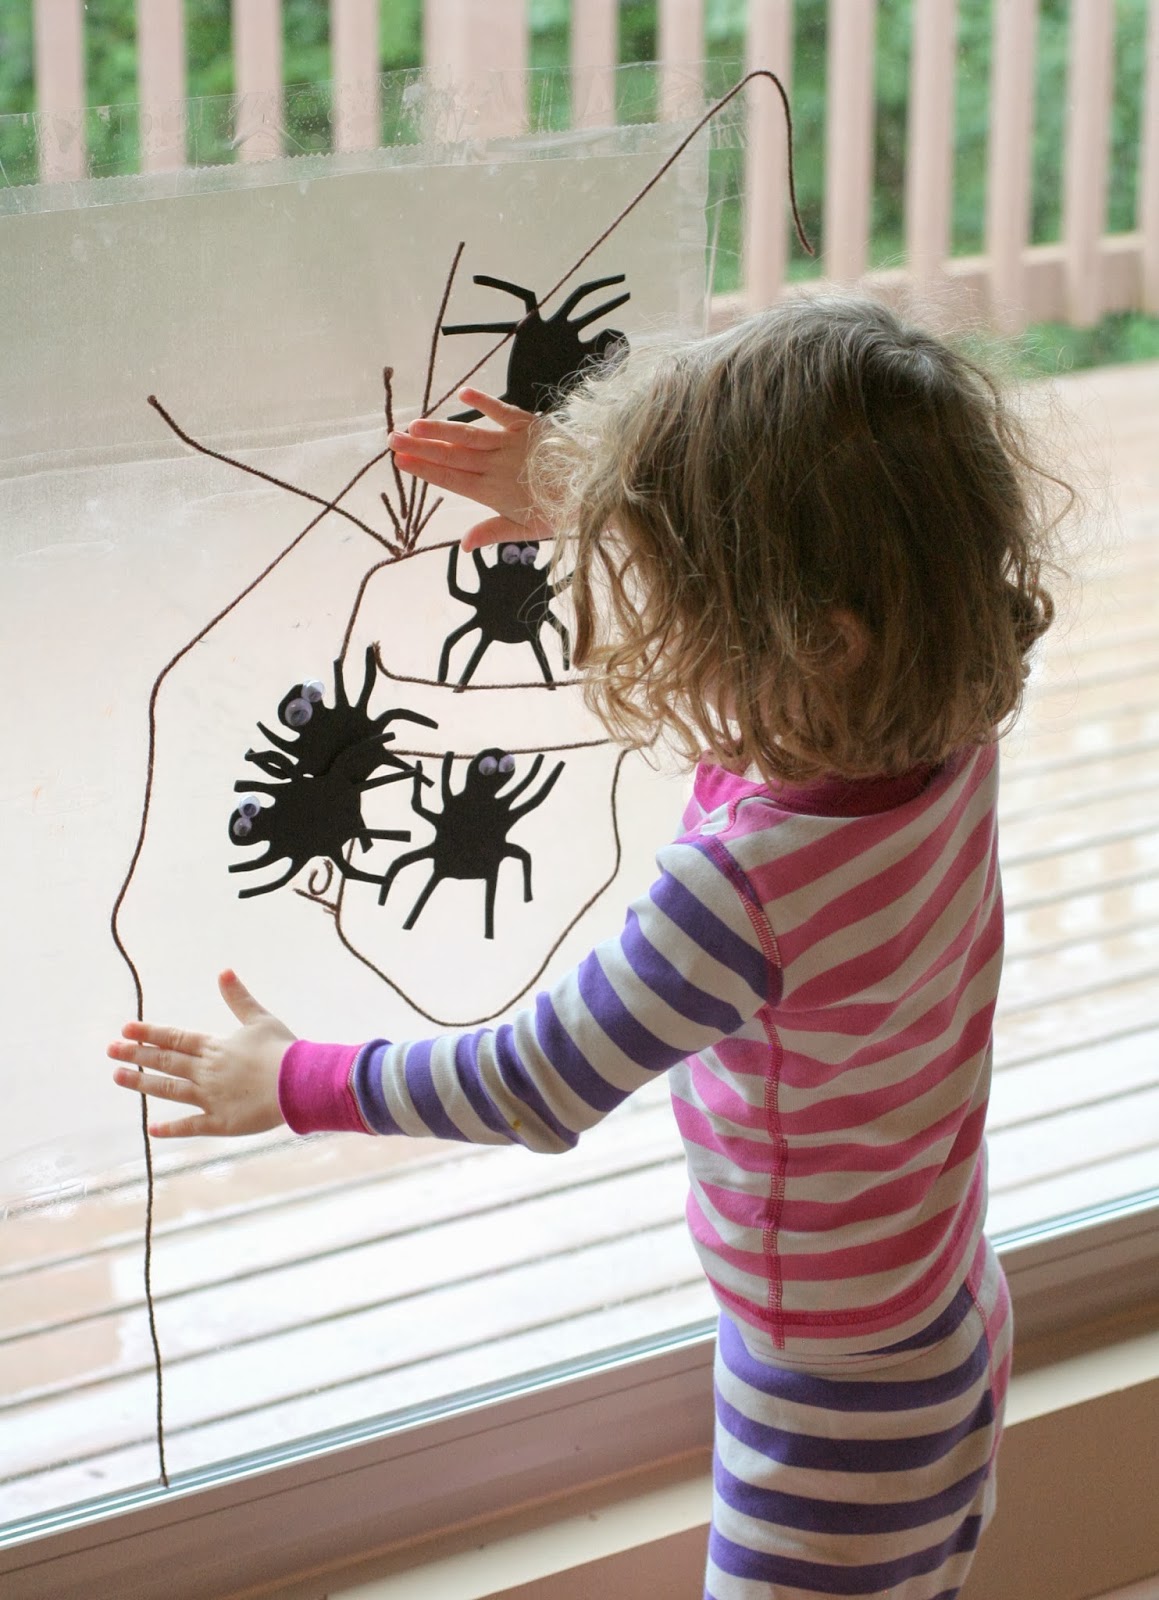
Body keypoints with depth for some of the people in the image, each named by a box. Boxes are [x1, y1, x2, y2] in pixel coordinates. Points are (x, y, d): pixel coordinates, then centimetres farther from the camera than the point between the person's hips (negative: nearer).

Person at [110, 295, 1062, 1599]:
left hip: (836, 1405, -8)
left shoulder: (748, 883, -38)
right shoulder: (948, 729, -17)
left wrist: (290, 1081, -9)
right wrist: (584, 510, 8)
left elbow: (539, 1091, -23)